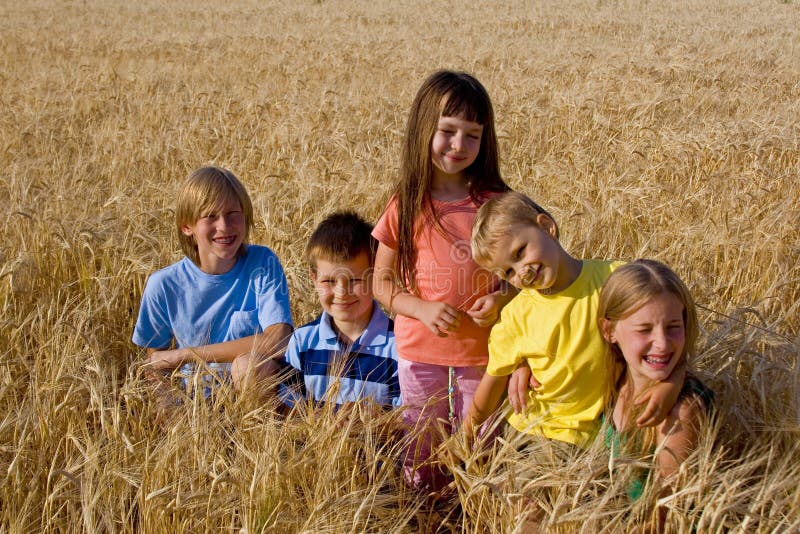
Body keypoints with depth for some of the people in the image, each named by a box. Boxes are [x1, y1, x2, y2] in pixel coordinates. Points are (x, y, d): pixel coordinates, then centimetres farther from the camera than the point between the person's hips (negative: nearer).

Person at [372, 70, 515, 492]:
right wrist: (422, 308, -16)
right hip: (419, 352, 1)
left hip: (483, 353, 0)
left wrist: (503, 300, -16)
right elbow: (382, 282, 1)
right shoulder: (405, 207, -4)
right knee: (422, 459, 14)